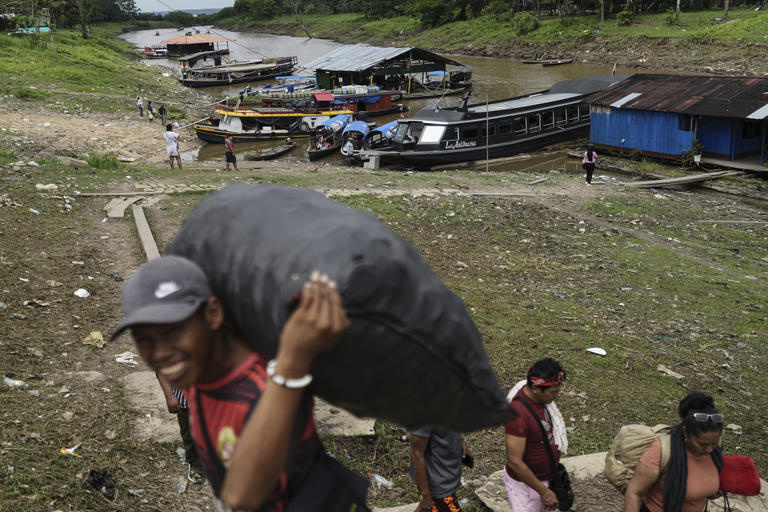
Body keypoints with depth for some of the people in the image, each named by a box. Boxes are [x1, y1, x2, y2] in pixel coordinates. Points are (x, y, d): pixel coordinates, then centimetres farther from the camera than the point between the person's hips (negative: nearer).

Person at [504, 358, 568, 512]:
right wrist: (543, 491, -23)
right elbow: (514, 462, -29)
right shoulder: (519, 413, -33)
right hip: (525, 484, -8)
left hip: (546, 476, 8)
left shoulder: (543, 398, -6)